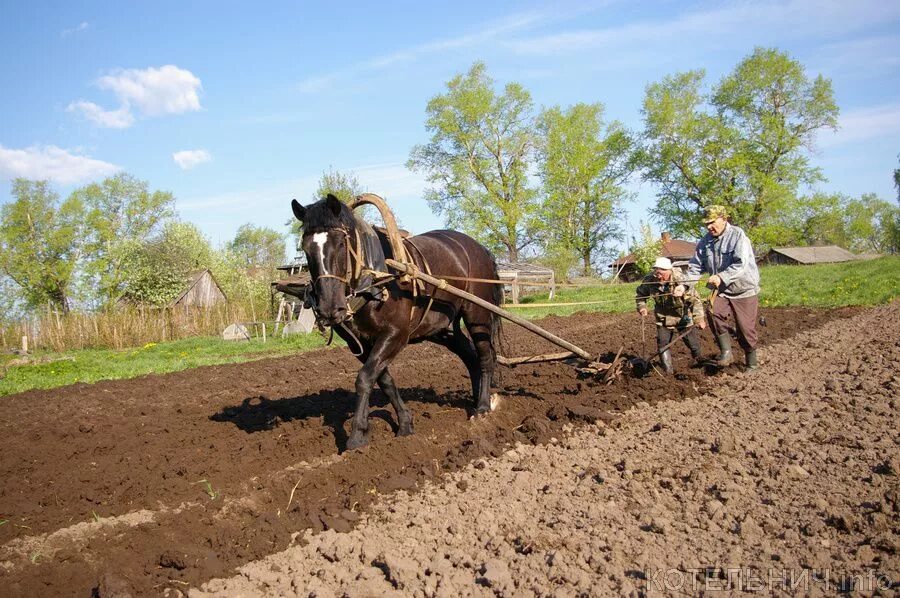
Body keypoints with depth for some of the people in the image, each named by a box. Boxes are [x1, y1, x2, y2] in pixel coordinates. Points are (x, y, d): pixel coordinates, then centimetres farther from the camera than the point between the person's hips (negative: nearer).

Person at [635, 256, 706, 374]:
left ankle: (699, 363, 41)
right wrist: (642, 307, -12)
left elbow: (695, 300, -24)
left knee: (693, 343, 11)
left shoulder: (680, 280, -29)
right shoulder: (649, 280, -20)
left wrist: (699, 319, -26)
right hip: (663, 319, 2)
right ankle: (668, 371, 8)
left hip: (684, 317, -2)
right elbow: (640, 294, 2)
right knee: (663, 343, -5)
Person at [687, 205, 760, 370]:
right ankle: (726, 353, -10)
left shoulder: (738, 235, -16)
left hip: (745, 291, -4)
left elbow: (741, 264, -27)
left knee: (745, 328, 0)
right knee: (714, 313, -22)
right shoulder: (706, 240, 2)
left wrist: (722, 277, -38)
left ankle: (751, 361, 22)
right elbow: (696, 266, 3)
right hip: (723, 292, 4)